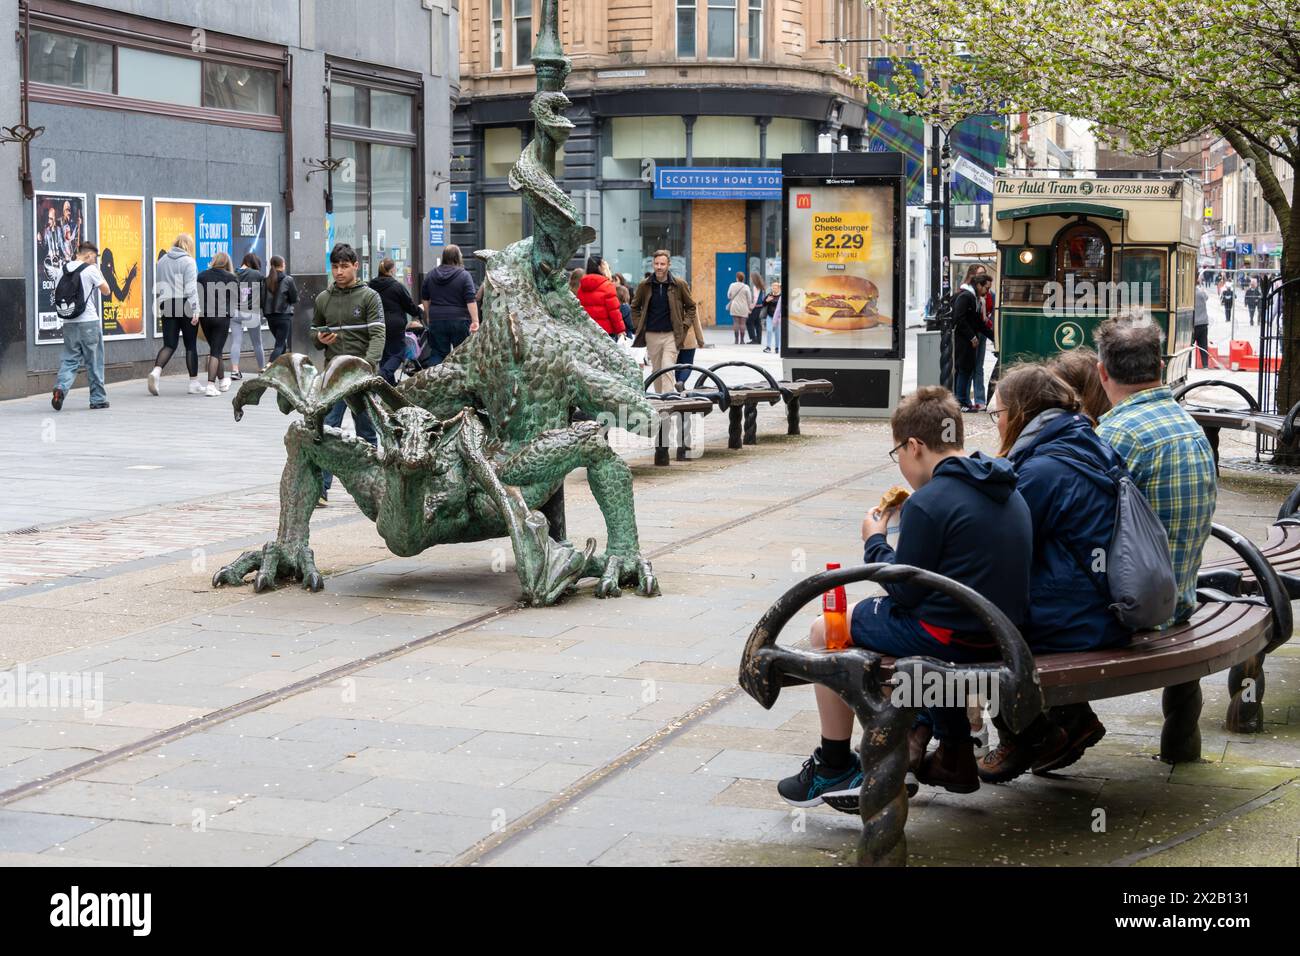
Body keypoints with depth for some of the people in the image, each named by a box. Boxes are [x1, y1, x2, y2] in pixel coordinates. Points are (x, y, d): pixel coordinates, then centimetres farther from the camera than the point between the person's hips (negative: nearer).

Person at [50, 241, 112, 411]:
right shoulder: (91, 270, -7)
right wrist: (99, 273, 10)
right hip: (89, 321, -4)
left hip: (68, 322, 4)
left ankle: (60, 388, -17)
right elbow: (106, 290, 0)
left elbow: (57, 293, 11)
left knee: (70, 360, 7)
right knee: (94, 362, 6)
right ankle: (98, 399, 11)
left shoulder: (64, 270, 7)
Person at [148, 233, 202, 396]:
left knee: (169, 345, 5)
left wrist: (158, 311, 21)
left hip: (167, 306, 5)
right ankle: (194, 383, 11)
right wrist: (195, 310, -14)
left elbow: (157, 286, 16)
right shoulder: (188, 261, -6)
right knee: (191, 345, 5)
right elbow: (191, 288, -13)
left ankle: (156, 372, -21)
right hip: (185, 306, -5)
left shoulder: (162, 261, 13)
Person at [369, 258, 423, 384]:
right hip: (394, 326, -6)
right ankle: (382, 374, -23)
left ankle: (390, 383, 17)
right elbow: (410, 305, -2)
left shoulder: (372, 286, 7)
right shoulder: (397, 286, -9)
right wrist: (419, 313, 19)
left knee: (385, 354, 14)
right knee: (398, 354, 1)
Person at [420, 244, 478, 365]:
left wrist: (428, 316, 23)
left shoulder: (431, 275, 8)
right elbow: (471, 301, -13)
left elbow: (425, 299, 14)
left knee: (438, 353, 4)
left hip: (436, 320, 3)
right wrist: (475, 321, -14)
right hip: (459, 321, -3)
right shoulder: (464, 276, -6)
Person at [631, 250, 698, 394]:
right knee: (656, 370, 10)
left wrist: (684, 325, -1)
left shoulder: (679, 284, -1)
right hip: (651, 335, 3)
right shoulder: (645, 285, 3)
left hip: (672, 335, -3)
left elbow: (691, 306, 10)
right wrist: (638, 325, 6)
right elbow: (635, 307, 16)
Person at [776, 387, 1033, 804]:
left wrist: (875, 542, 1)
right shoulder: (1007, 492, 6)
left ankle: (834, 767, 13)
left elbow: (905, 591, -15)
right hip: (1002, 631, 9)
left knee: (825, 631, 6)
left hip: (951, 635, -9)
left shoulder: (928, 503, -20)